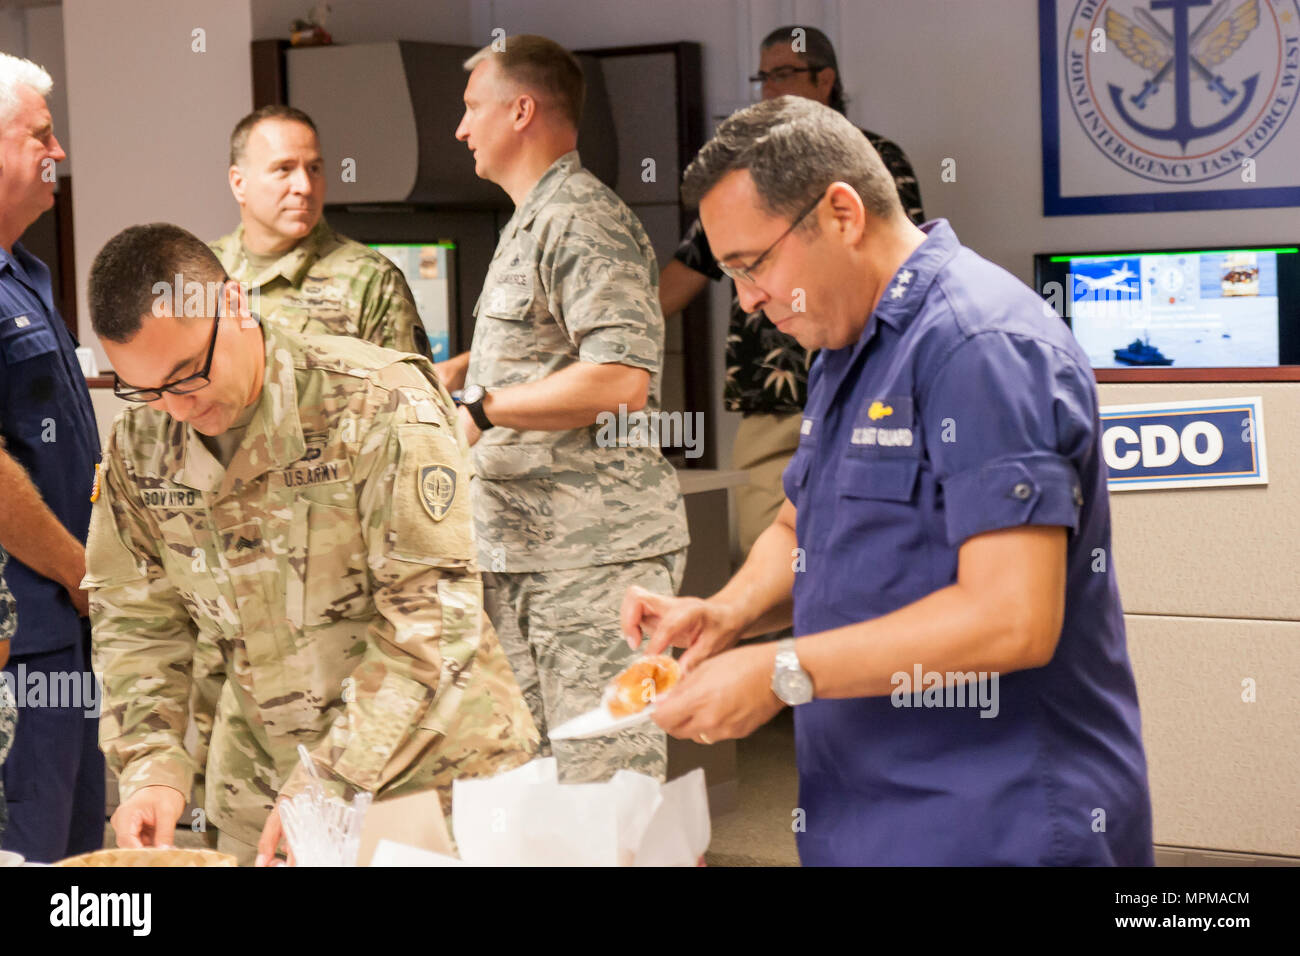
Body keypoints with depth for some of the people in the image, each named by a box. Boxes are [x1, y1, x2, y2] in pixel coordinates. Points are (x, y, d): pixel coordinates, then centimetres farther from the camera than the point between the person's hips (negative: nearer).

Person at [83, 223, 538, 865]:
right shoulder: (137, 446, -3)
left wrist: (331, 782, -26)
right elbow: (135, 622, 4)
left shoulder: (381, 405, -21)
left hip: (432, 772, -4)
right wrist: (151, 768, -12)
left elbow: (432, 615, -22)